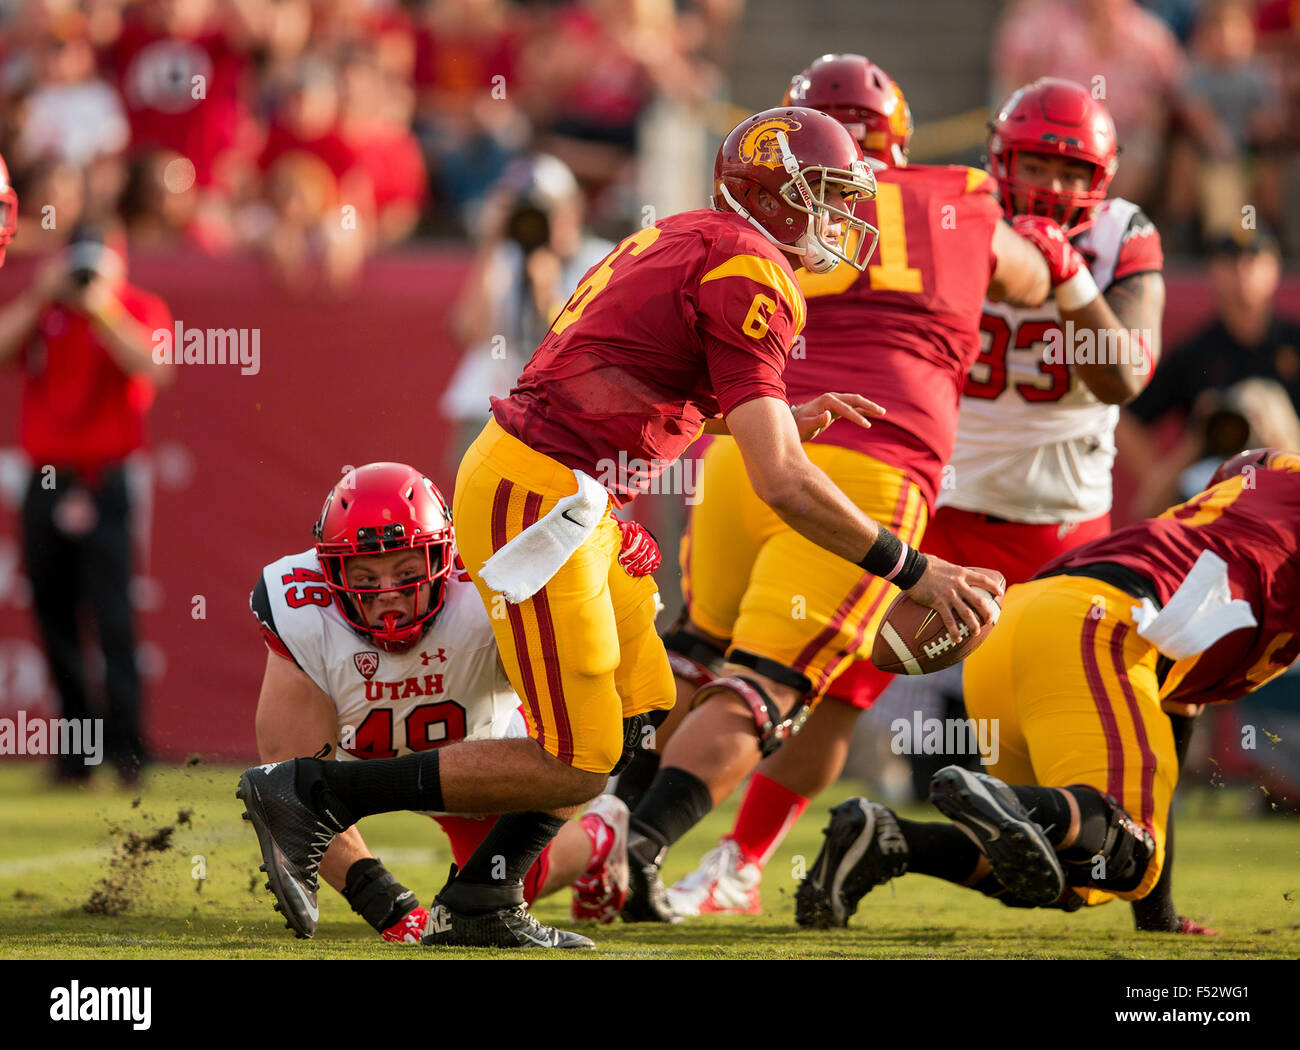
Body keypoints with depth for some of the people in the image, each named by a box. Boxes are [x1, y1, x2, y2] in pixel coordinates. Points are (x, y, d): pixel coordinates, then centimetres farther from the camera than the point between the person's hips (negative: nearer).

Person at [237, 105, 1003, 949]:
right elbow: (781, 483, -19)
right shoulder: (749, 278, -13)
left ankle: (477, 907, 16)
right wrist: (913, 571, -12)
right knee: (575, 766, -5)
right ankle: (313, 796, -2)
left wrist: (782, 420, 24)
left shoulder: (689, 243, 16)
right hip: (539, 497, -10)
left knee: (640, 726, 13)